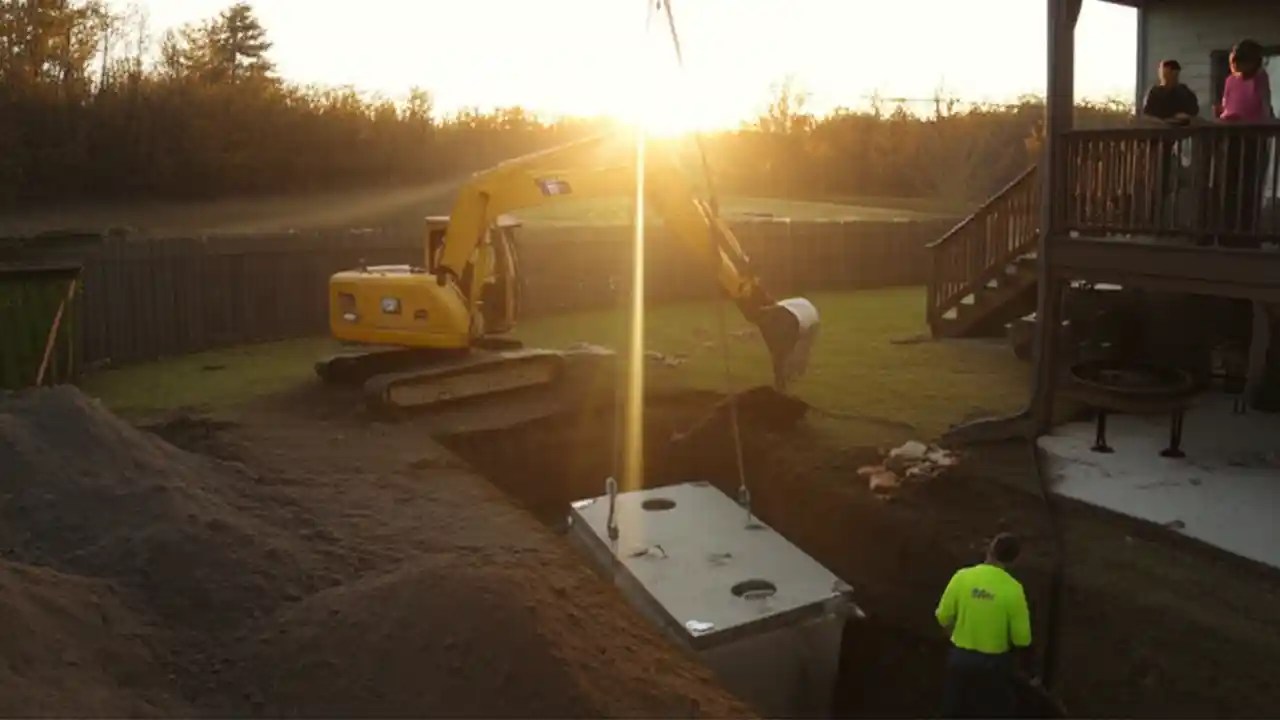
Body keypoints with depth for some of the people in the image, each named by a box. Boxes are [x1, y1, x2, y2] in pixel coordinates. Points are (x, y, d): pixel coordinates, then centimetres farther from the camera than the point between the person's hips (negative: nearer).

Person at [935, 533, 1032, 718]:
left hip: (960, 657, 2)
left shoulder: (962, 577, -12)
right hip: (994, 663, -2)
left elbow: (944, 618, -5)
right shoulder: (1013, 589, -17)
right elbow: (1021, 639, -12)